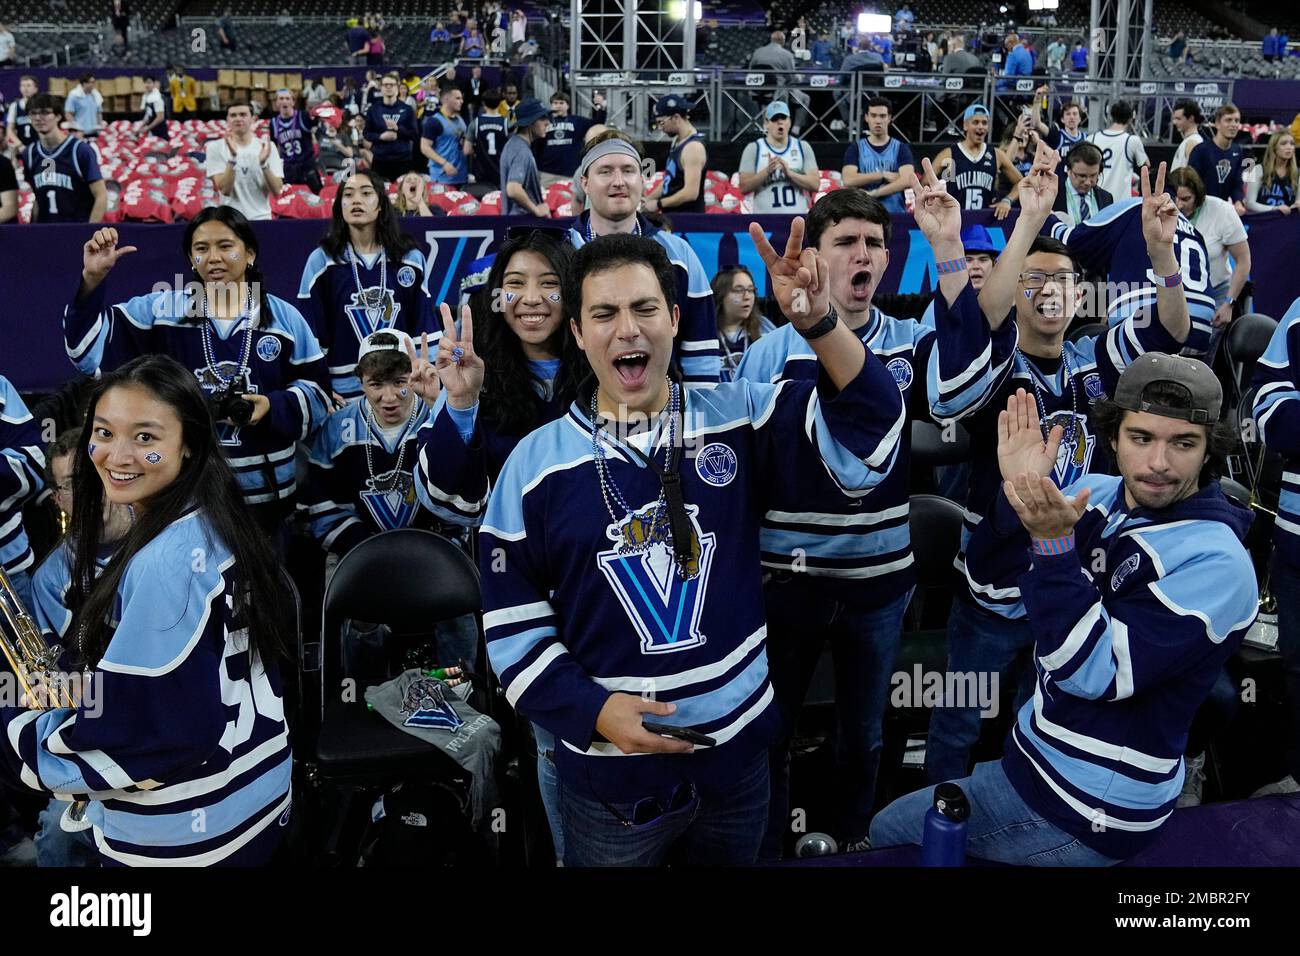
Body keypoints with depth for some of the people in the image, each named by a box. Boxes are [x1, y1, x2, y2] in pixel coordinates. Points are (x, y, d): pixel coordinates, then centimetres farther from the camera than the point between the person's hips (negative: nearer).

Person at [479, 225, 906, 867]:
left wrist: (818, 322, -28)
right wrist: (594, 711, -16)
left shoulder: (737, 417, -3)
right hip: (608, 774, -1)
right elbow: (514, 626, -2)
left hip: (739, 752, 2)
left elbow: (868, 428, -13)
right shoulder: (534, 463, -6)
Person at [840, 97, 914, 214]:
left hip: (896, 213, 0)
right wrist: (884, 175, -8)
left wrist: (873, 193, -14)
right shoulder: (855, 149, 8)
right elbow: (848, 180, -7)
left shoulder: (901, 148, 8)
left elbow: (907, 180, -8)